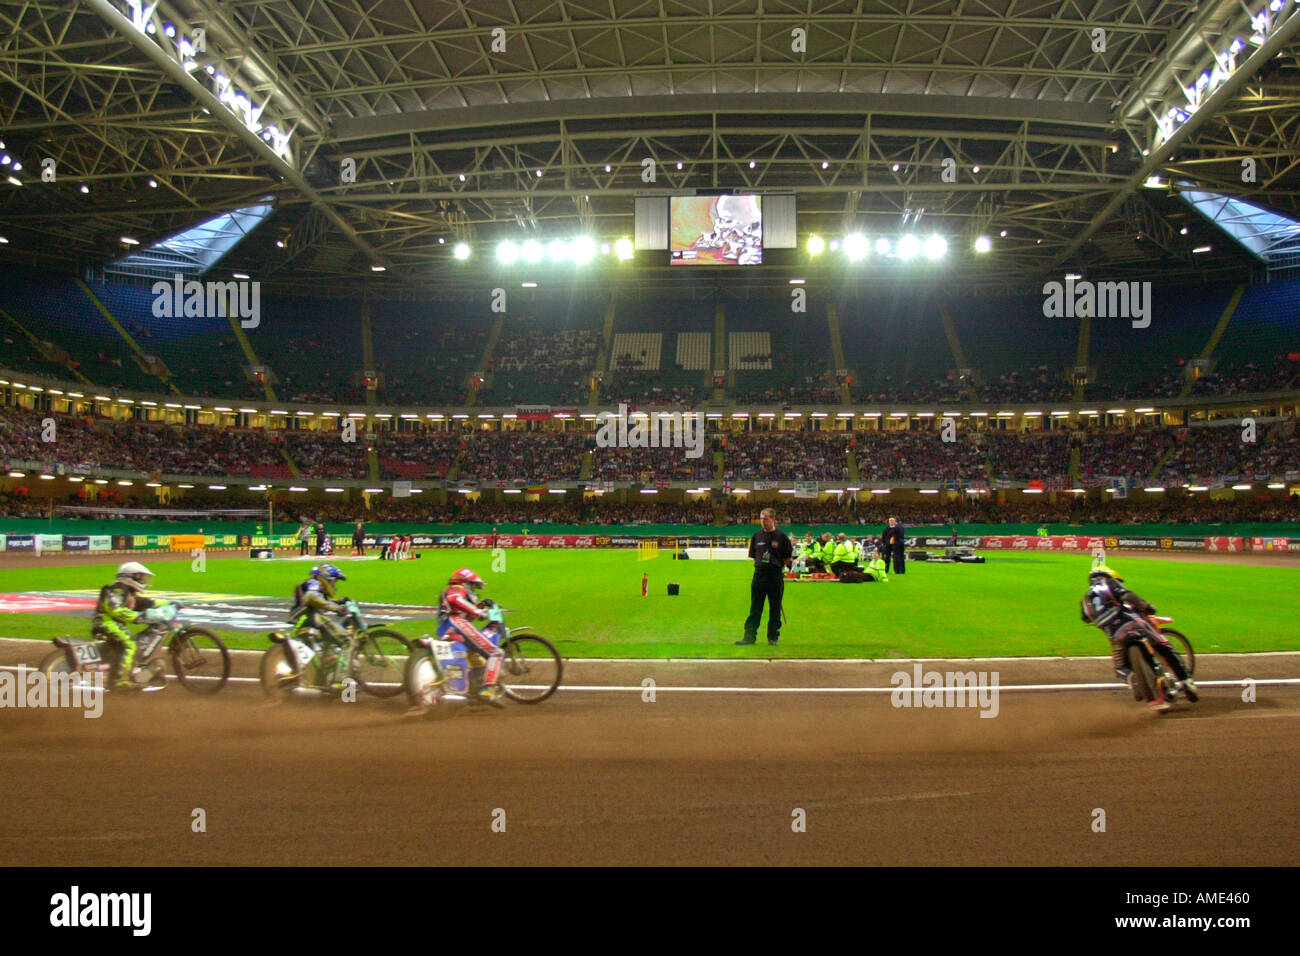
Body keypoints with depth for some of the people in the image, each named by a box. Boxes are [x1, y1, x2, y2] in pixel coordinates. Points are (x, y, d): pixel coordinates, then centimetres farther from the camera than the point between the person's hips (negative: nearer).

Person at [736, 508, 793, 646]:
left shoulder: (781, 536, -1)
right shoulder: (757, 535, 8)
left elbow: (789, 558, 4)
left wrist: (778, 566, -2)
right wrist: (760, 564, 4)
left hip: (776, 577, -2)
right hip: (759, 574, 2)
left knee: (775, 608, 5)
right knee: (755, 608, 3)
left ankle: (773, 637, 15)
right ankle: (749, 636, 5)